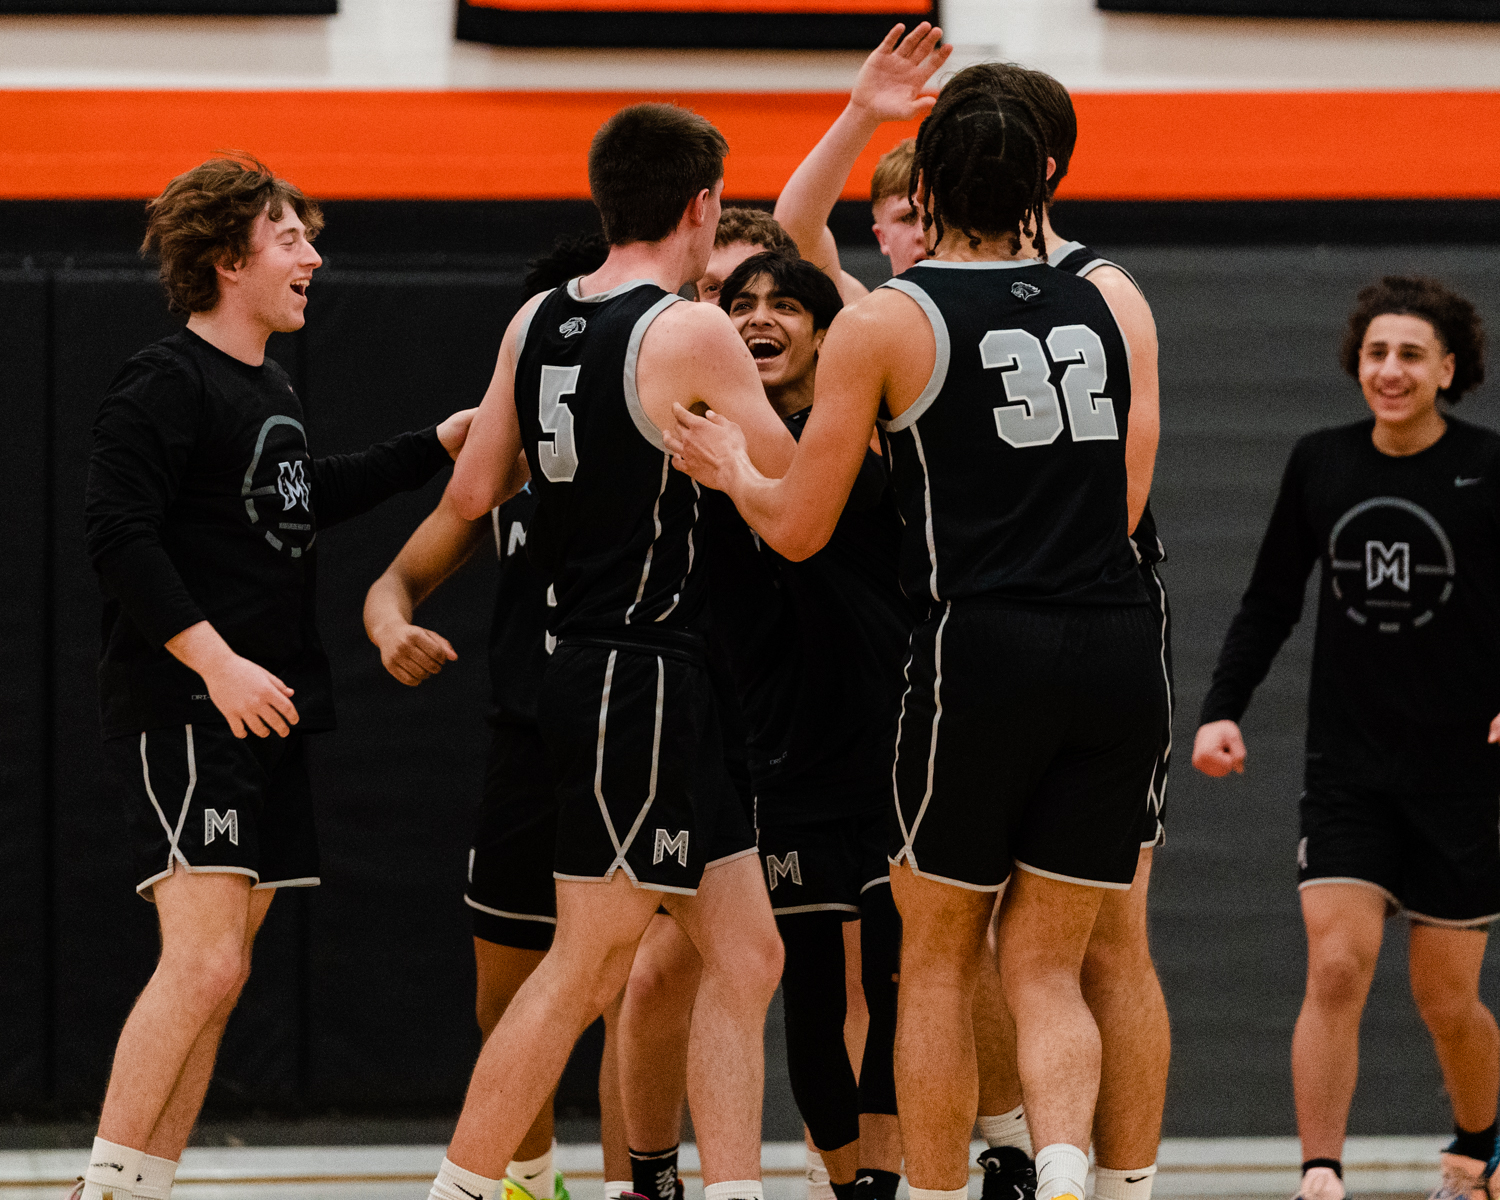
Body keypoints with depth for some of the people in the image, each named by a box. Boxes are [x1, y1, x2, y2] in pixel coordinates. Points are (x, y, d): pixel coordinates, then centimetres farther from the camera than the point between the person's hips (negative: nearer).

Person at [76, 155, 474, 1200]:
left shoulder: (270, 388, 16)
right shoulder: (165, 384, -11)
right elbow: (120, 536, -19)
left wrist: (435, 449, 35)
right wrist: (216, 662, -24)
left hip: (268, 714, 9)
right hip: (184, 715, -9)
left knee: (222, 971, 8)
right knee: (204, 962, -17)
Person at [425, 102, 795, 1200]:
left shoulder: (536, 323, 7)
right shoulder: (692, 335, -14)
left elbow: (473, 492, 12)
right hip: (646, 683, -8)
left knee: (746, 955, 9)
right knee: (583, 966, -4)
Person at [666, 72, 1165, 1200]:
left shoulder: (882, 323, 0)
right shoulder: (1109, 307, 12)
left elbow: (798, 527, 3)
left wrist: (730, 467, 24)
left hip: (984, 647, -3)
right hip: (1118, 651, 3)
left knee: (939, 960, 13)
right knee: (1046, 970, 7)